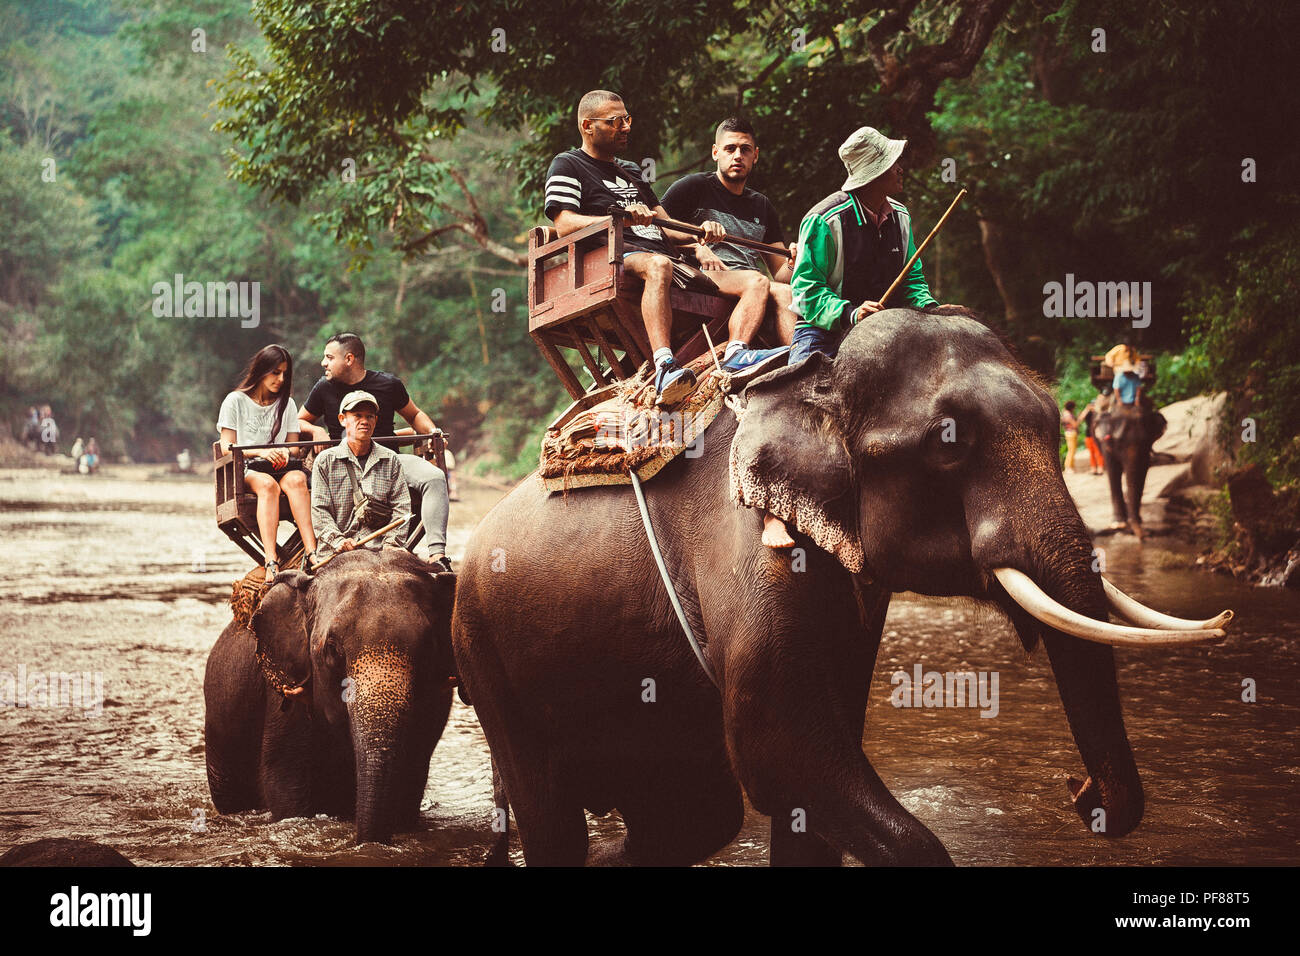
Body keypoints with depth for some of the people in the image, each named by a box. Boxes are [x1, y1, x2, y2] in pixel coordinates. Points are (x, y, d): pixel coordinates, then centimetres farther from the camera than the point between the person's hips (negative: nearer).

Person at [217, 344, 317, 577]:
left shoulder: (286, 404, 20)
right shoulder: (236, 401, 7)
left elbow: (294, 445, 17)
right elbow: (227, 448, 0)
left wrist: (285, 453, -8)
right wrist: (260, 452, -16)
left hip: (279, 468, 3)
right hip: (245, 470, -3)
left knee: (296, 479, -35)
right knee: (268, 484, -39)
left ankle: (312, 553, -52)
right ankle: (271, 562, -56)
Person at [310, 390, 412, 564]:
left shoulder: (391, 460, 15)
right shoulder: (325, 460, 10)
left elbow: (401, 507, 8)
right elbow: (319, 510, 2)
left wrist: (391, 543, -7)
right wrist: (338, 540, -13)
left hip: (379, 550, 2)